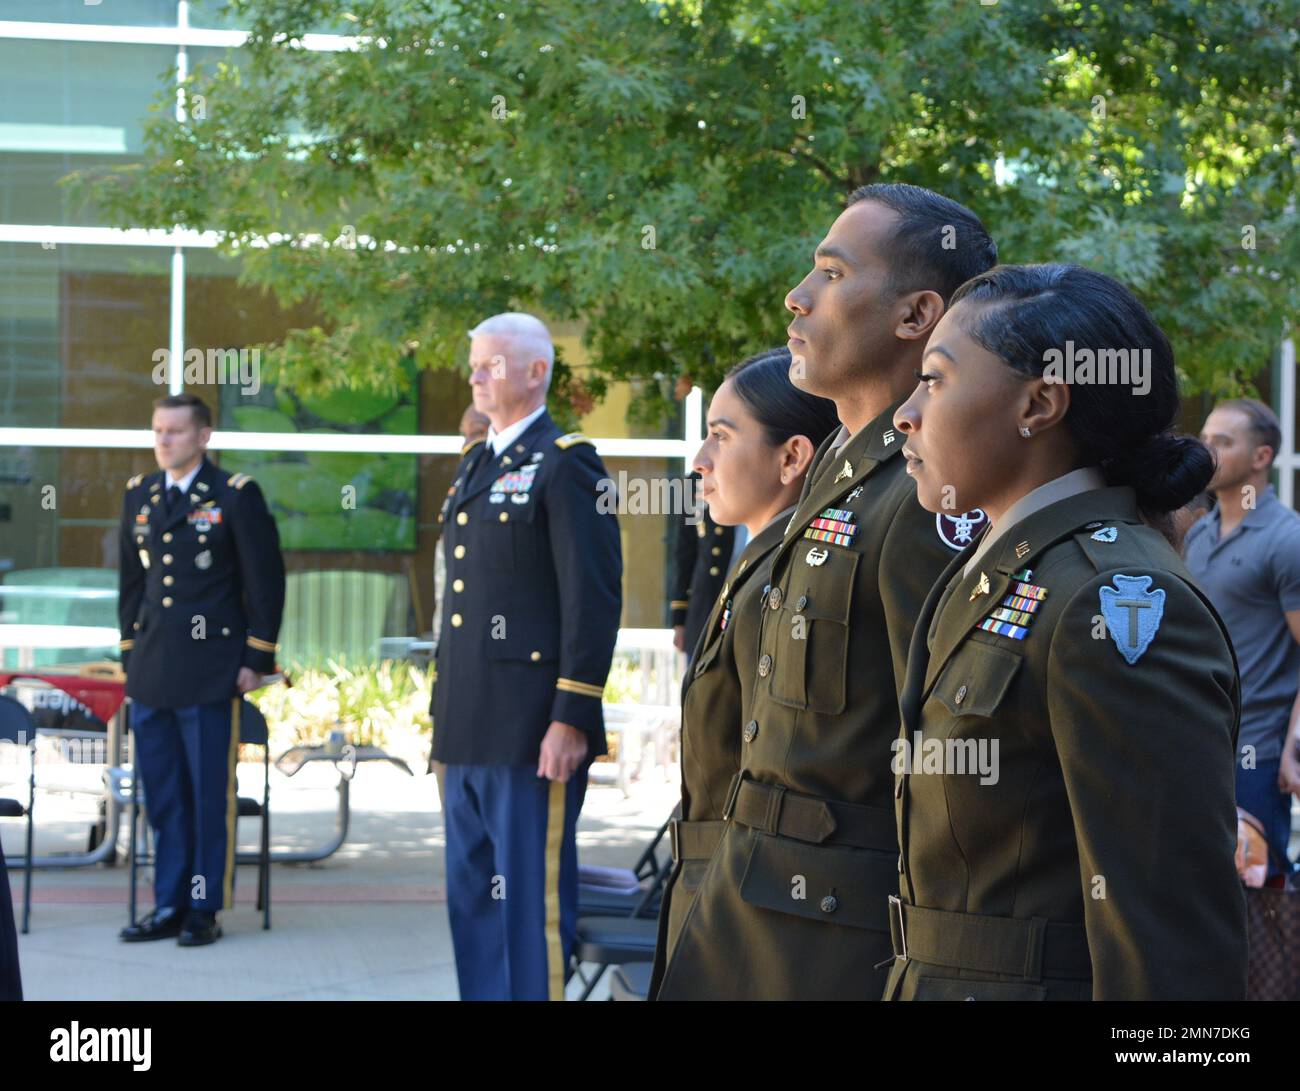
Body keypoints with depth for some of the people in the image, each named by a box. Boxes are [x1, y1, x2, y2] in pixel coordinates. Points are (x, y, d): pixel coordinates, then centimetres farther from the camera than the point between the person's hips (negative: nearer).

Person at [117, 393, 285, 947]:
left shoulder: (236, 495, -3)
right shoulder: (138, 494, 12)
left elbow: (265, 579, -3)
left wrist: (256, 658, -6)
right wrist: (130, 652, 14)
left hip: (210, 670, -5)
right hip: (151, 670, 5)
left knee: (210, 793, -1)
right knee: (162, 793, 8)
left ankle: (205, 910, 6)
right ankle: (169, 906, 15)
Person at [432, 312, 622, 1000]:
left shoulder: (567, 465, -8)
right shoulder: (475, 464, 18)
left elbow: (594, 599, -14)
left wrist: (572, 718, -18)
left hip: (532, 732, -9)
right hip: (469, 730, 9)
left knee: (533, 898, -4)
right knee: (472, 896, 13)